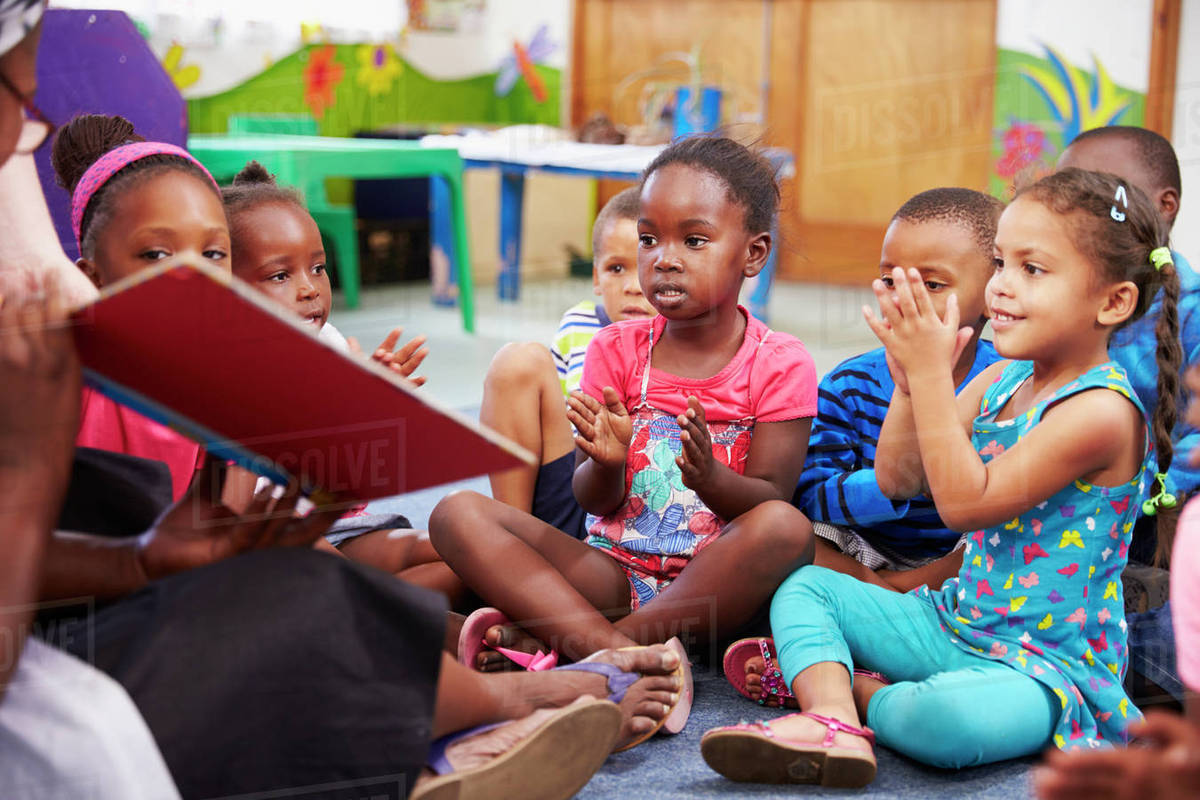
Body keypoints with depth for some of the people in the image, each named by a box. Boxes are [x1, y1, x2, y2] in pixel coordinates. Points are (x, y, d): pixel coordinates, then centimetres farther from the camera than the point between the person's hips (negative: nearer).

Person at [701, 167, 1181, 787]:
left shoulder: (1102, 410, -20)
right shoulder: (1002, 380, 6)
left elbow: (966, 502, -24)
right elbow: (896, 481, 6)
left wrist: (932, 373, -23)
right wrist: (911, 382, -9)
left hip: (1049, 660, -9)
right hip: (956, 620, 9)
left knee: (948, 717, -39)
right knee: (805, 587, 4)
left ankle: (845, 687, -7)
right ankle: (833, 721, -22)